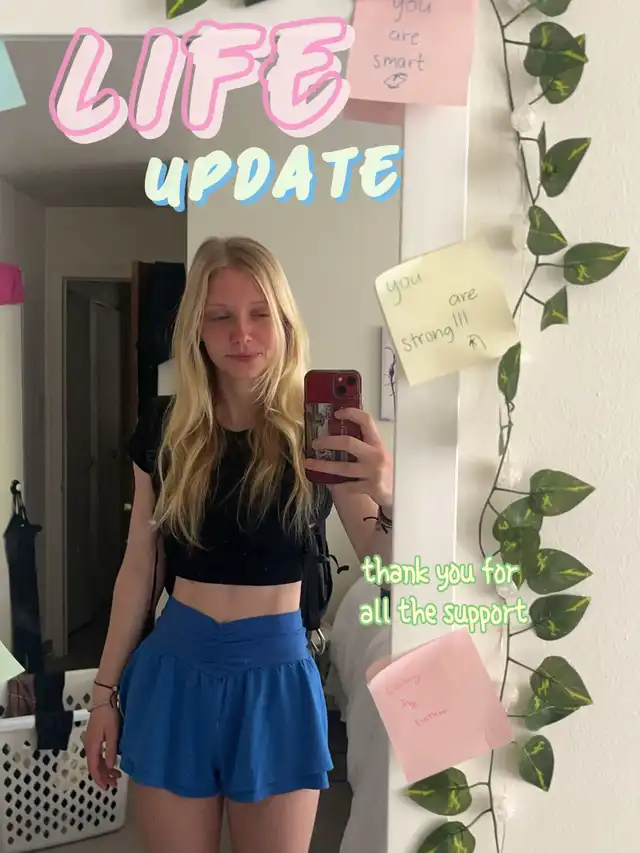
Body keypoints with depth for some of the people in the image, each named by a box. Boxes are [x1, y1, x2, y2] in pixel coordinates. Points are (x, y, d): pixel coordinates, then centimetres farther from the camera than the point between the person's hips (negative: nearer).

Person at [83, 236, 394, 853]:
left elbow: (381, 570, -10)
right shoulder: (163, 430, -3)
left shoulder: (320, 430, -8)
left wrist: (385, 497, -31)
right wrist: (105, 690, 8)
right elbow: (139, 567, 4)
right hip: (175, 671, 2)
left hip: (276, 674, -1)